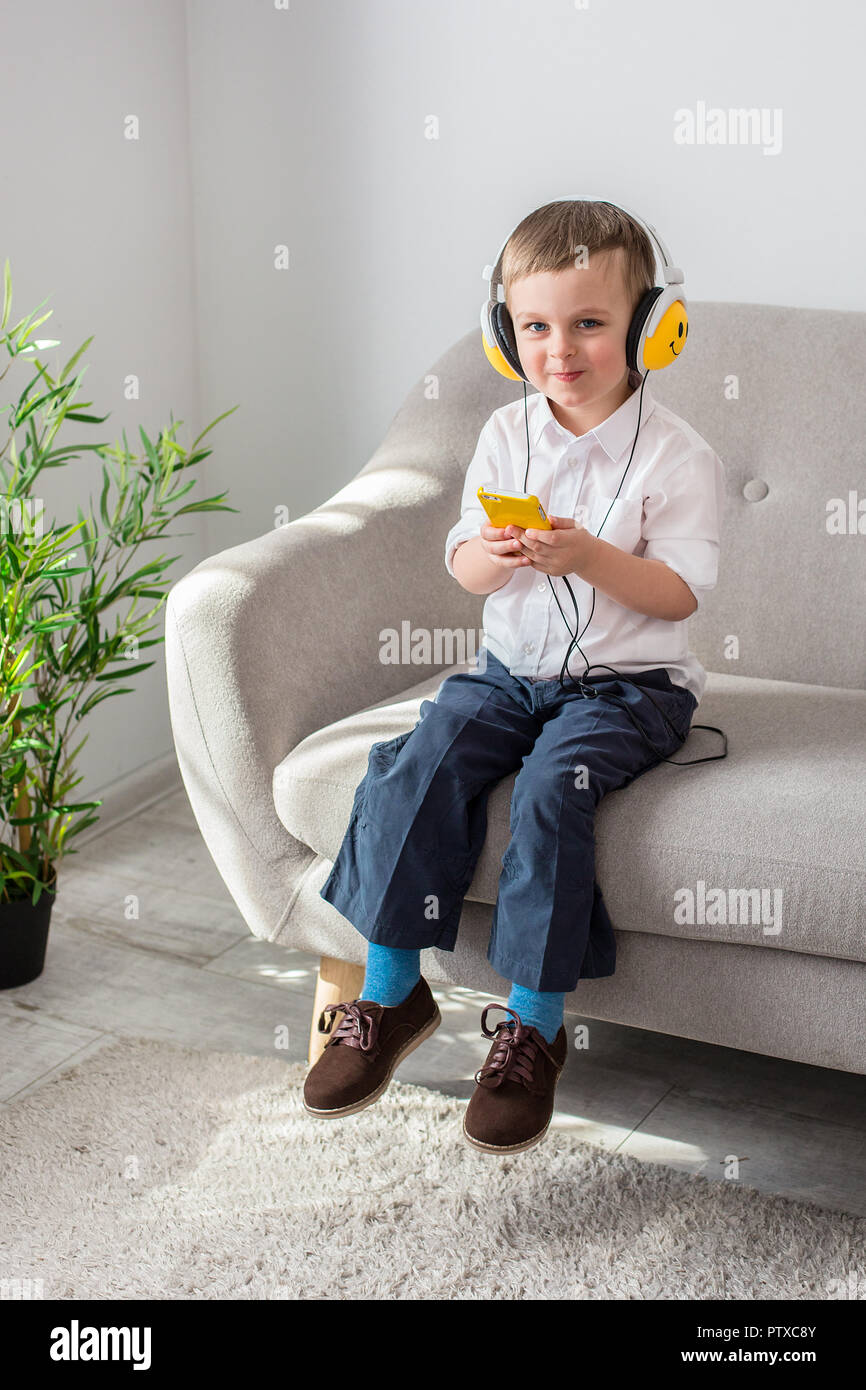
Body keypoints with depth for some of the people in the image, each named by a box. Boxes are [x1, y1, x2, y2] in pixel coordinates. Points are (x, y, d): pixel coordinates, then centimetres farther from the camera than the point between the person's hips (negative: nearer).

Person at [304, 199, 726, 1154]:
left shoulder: (675, 454, -7)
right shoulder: (505, 434, 7)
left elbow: (680, 591, -11)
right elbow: (460, 561, 8)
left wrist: (588, 556, -27)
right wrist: (488, 558, -16)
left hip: (627, 683, -4)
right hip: (510, 668, 4)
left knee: (551, 787, -30)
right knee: (415, 765, -20)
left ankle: (534, 1026, -16)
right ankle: (393, 991, -7)